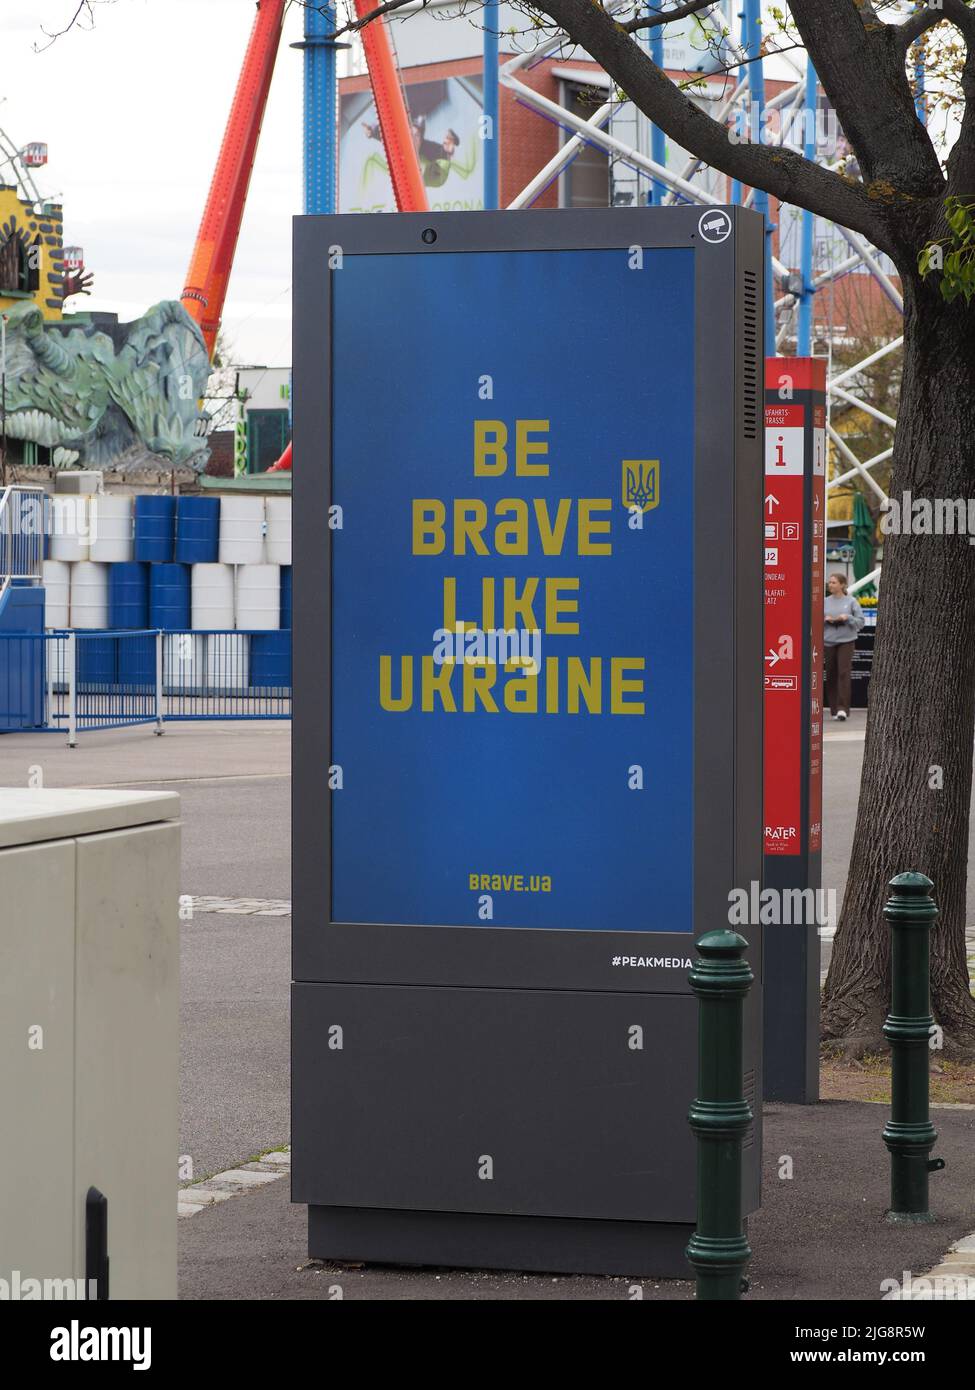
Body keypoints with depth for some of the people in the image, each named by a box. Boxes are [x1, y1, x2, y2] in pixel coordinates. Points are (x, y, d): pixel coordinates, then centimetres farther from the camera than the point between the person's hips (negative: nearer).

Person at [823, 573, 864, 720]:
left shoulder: (851, 601, 2)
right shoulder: (825, 602, 9)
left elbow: (860, 622, 2)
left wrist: (848, 618, -14)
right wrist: (826, 620, -7)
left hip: (846, 641, -3)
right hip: (829, 642, 3)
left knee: (844, 673, -14)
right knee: (831, 674, 4)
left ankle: (843, 708, -18)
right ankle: (834, 709, 12)